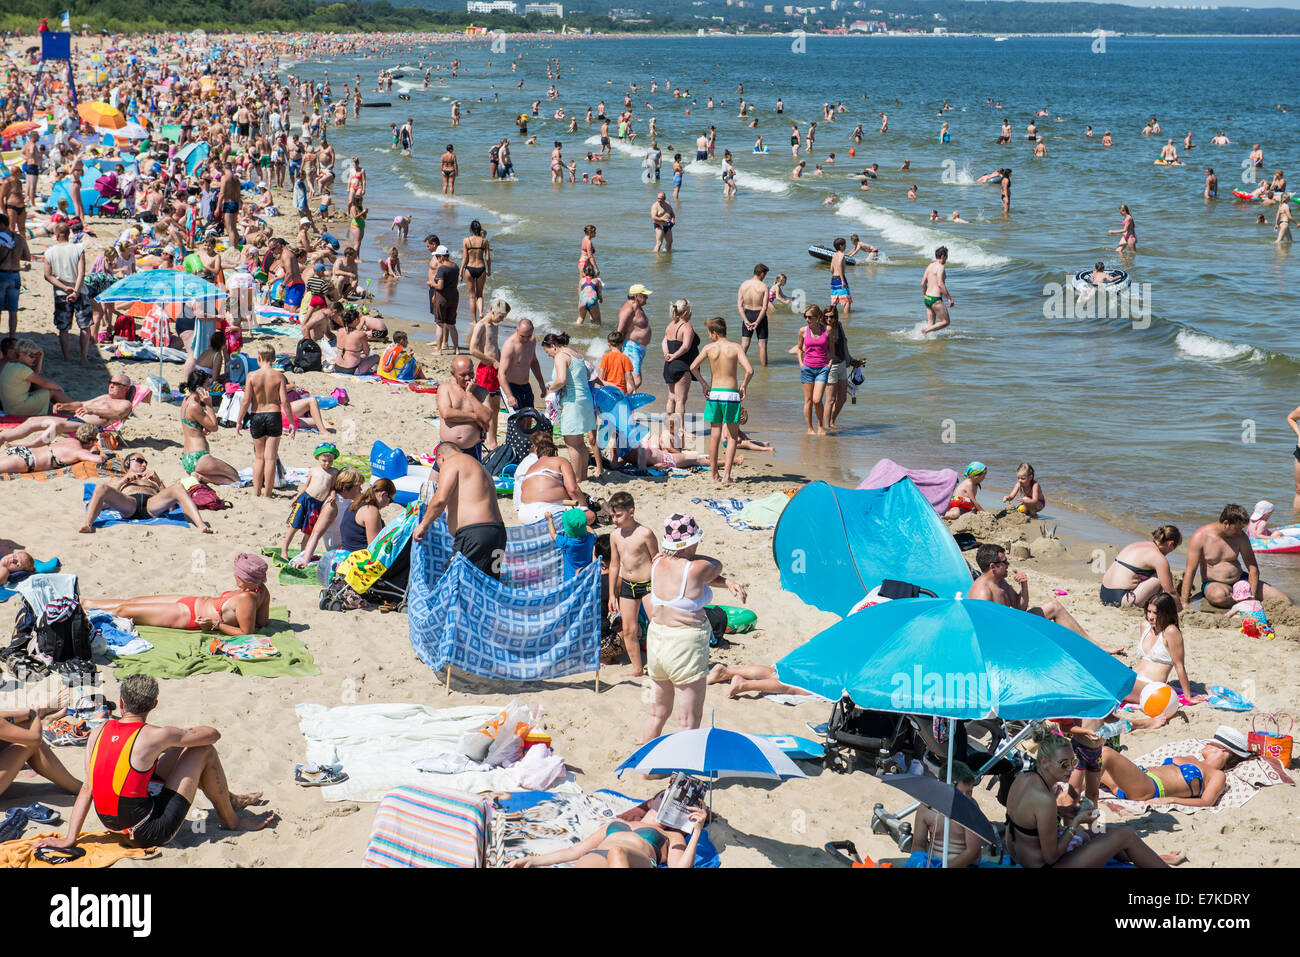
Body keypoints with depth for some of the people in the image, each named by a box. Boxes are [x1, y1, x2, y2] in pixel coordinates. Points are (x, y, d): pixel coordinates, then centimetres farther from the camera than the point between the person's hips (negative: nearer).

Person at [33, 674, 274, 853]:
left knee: (183, 749, 22)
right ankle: (231, 820, 22)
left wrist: (69, 839, -1)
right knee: (204, 751, 4)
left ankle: (229, 799, 45)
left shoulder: (99, 732, 0)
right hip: (149, 833, -7)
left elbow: (87, 788, -2)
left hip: (113, 824, 7)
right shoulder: (154, 736, -16)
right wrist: (184, 735, 19)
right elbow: (213, 734, -4)